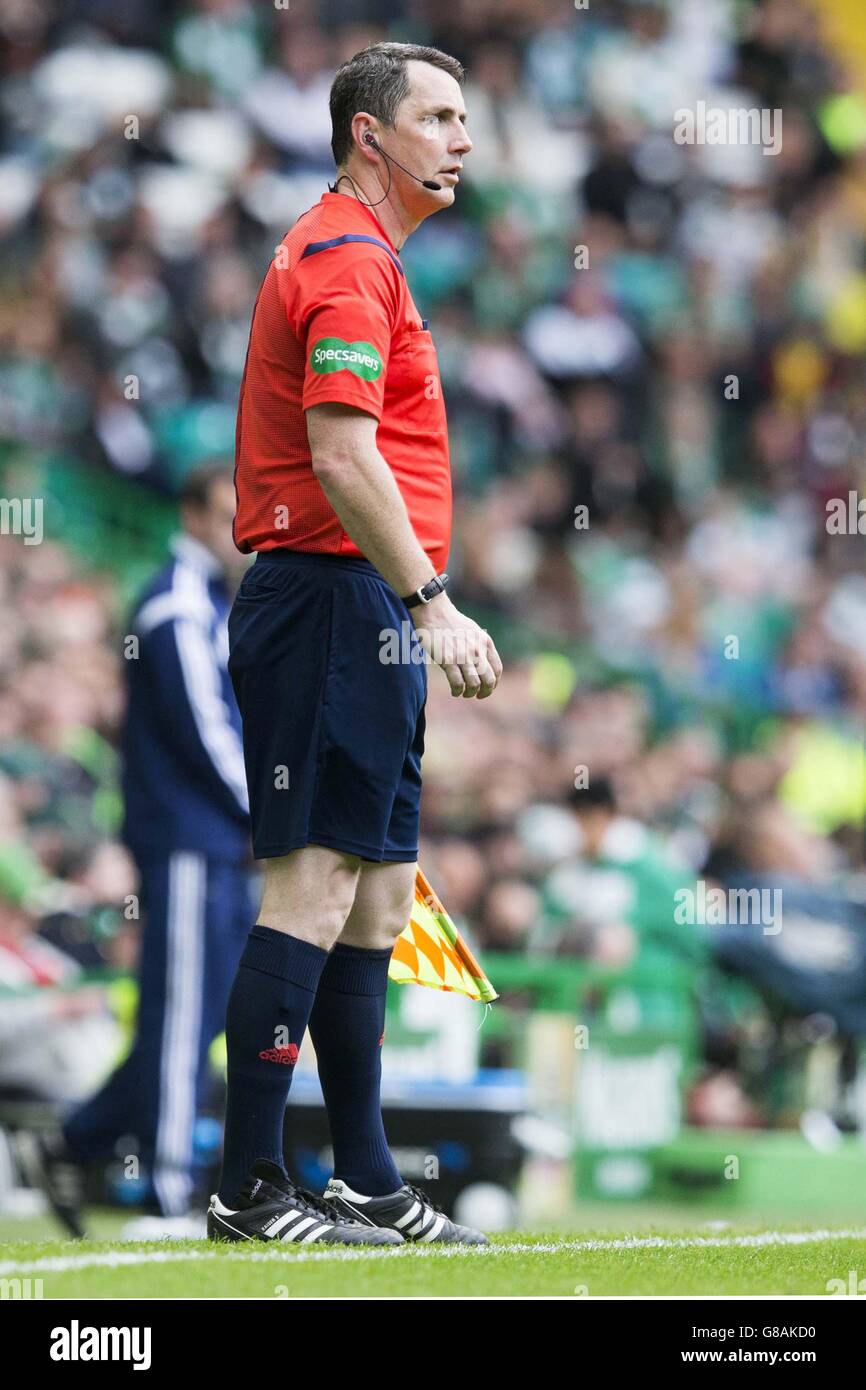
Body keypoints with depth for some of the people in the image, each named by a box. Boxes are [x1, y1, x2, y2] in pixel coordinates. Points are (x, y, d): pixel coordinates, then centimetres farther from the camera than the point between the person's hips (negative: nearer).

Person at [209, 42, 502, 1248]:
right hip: (337, 599, -11)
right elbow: (342, 457, -22)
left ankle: (367, 1182, 15)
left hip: (363, 621, 11)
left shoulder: (357, 255, 21)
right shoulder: (348, 258, -11)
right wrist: (431, 601, -24)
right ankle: (250, 1188, -11)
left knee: (378, 891, 11)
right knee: (314, 885, -11)